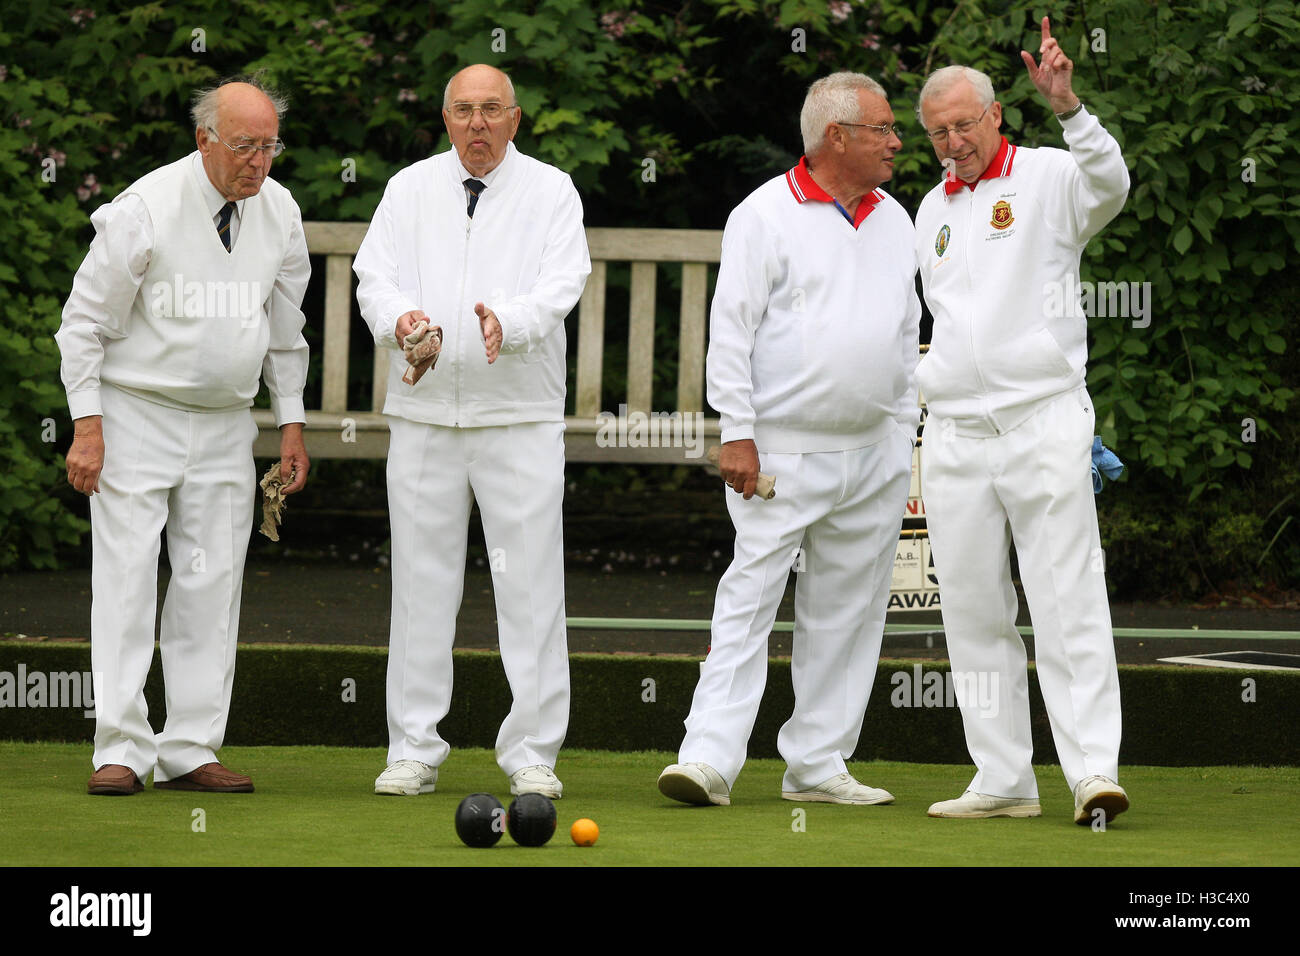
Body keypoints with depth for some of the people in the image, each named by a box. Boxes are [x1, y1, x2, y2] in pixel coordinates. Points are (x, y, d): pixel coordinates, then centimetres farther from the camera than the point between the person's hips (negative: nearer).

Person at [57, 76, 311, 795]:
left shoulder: (280, 212, 2)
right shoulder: (145, 211, -15)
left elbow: (284, 327, 15)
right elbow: (85, 320, -9)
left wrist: (291, 423, 11)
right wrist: (87, 428, -13)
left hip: (225, 425, 5)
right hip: (137, 414, -5)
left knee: (211, 585, 1)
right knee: (126, 580, -8)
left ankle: (189, 752, 4)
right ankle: (122, 751, -7)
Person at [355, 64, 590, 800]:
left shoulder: (551, 192, 4)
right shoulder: (410, 189, 10)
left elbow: (562, 283, -9)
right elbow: (376, 276, 1)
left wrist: (508, 322, -29)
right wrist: (400, 317, -22)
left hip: (521, 415, -2)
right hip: (425, 412, 2)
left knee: (531, 585, -3)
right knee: (423, 581, 4)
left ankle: (533, 754, 2)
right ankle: (414, 752, 10)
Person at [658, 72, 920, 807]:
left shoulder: (896, 223, 14)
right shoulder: (766, 216, -5)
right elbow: (731, 331, -8)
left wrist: (909, 432, 16)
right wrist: (738, 434, -13)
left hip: (875, 457, 6)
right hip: (782, 455, -6)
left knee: (846, 612, 7)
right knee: (749, 601, -10)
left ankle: (817, 764, 13)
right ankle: (709, 759, -14)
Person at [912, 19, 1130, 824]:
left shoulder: (1047, 177, 0)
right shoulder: (932, 209, 18)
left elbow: (1109, 185, -23)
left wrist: (1069, 108, -38)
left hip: (1043, 421, -6)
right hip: (953, 432, 6)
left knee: (1069, 604, -10)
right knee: (973, 615, 4)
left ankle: (1094, 772, -14)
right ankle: (1004, 781, 7)